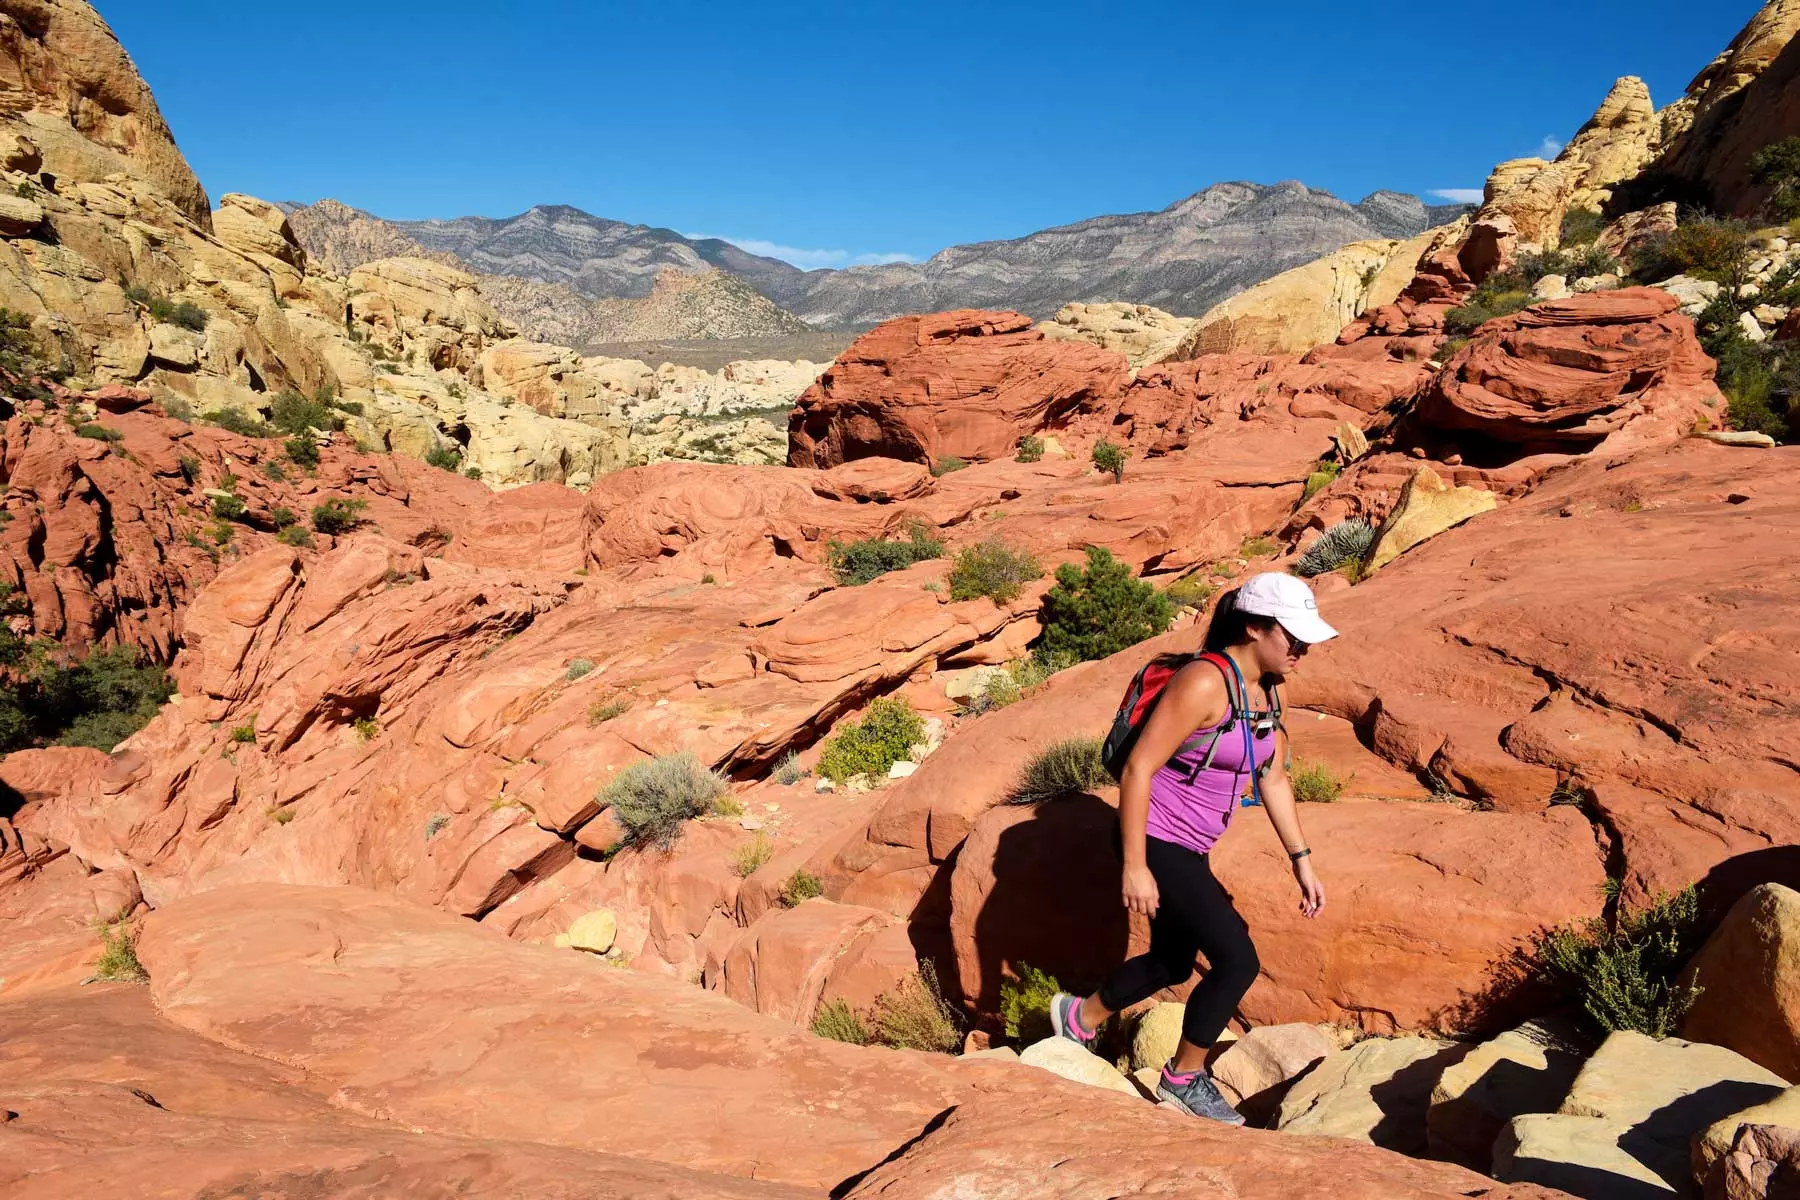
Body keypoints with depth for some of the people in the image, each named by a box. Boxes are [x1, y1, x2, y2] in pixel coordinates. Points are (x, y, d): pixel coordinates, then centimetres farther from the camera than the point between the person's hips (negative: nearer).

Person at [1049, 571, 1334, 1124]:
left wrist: (1302, 862, 10)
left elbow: (1273, 779, 12)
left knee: (1172, 964, 21)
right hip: (1156, 844, -9)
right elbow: (1137, 770, -24)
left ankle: (1080, 1016, 45)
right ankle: (1184, 1078, 15)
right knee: (1237, 960, -8)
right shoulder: (1204, 683, -24)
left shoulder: (1263, 690, 3)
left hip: (1191, 848, 9)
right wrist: (1134, 867, -23)